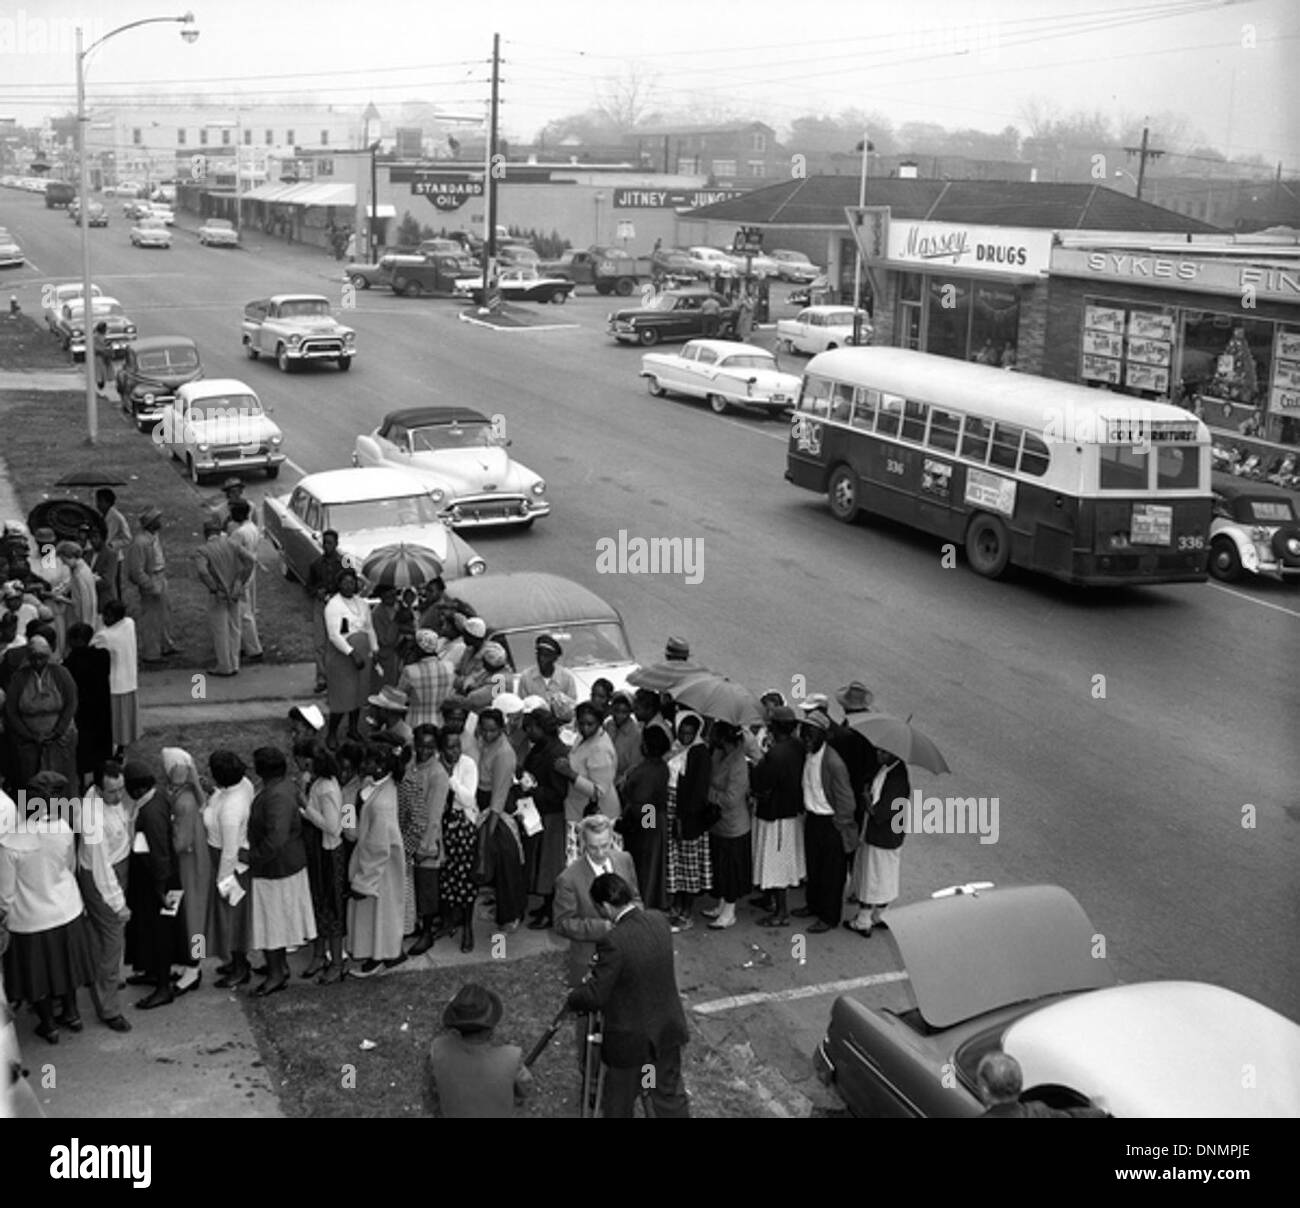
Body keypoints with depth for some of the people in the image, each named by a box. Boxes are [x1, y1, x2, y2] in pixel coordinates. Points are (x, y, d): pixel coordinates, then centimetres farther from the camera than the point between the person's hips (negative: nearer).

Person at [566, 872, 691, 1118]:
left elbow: (594, 997, -23)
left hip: (630, 1039, -6)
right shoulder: (659, 920, -9)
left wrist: (572, 999, -2)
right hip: (667, 1031, 6)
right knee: (670, 1093, 21)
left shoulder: (613, 942, -30)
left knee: (620, 1104, 17)